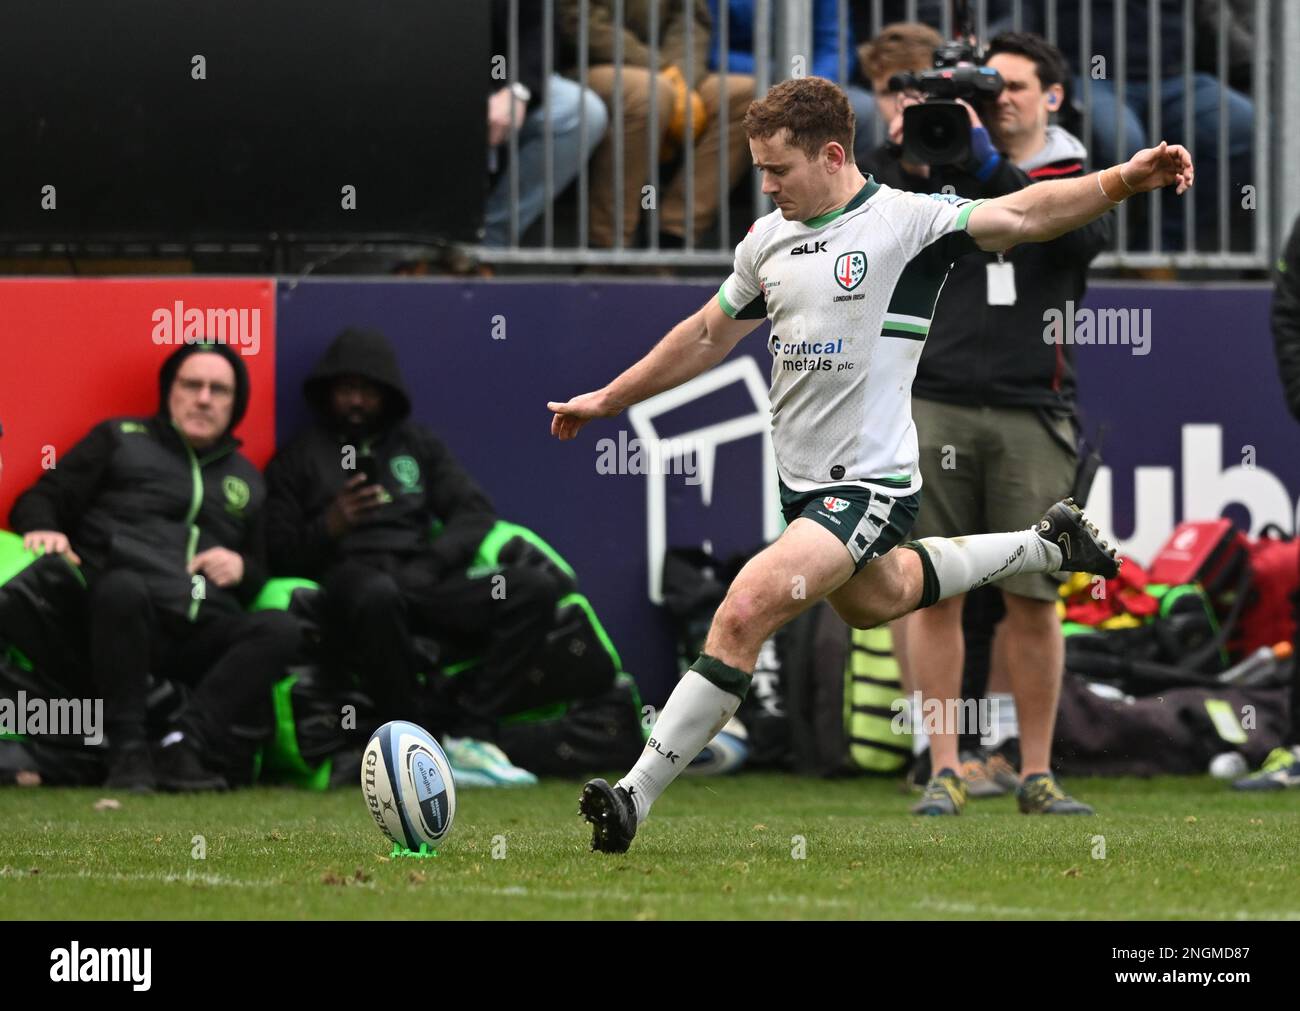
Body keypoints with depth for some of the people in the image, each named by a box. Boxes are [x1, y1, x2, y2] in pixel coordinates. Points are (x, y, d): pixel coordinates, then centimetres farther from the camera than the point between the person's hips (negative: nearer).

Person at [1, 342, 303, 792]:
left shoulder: (246, 479, 29)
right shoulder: (121, 439, 19)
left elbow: (260, 574, 32)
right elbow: (40, 500, 14)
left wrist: (241, 569, 7)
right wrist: (41, 529, -10)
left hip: (204, 630, 3)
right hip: (125, 616, -3)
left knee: (281, 630, -27)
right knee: (122, 587, -40)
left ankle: (186, 745, -37)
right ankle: (128, 750, -35)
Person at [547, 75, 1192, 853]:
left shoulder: (905, 221, -12)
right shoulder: (770, 240, 9)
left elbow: (1019, 215, -21)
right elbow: (708, 336, 23)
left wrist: (1121, 182, -36)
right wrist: (609, 400, 28)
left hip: (871, 483, -9)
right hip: (807, 483, 9)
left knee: (744, 615, -21)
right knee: (875, 600, 31)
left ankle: (635, 799, -19)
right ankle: (1048, 545, 49)